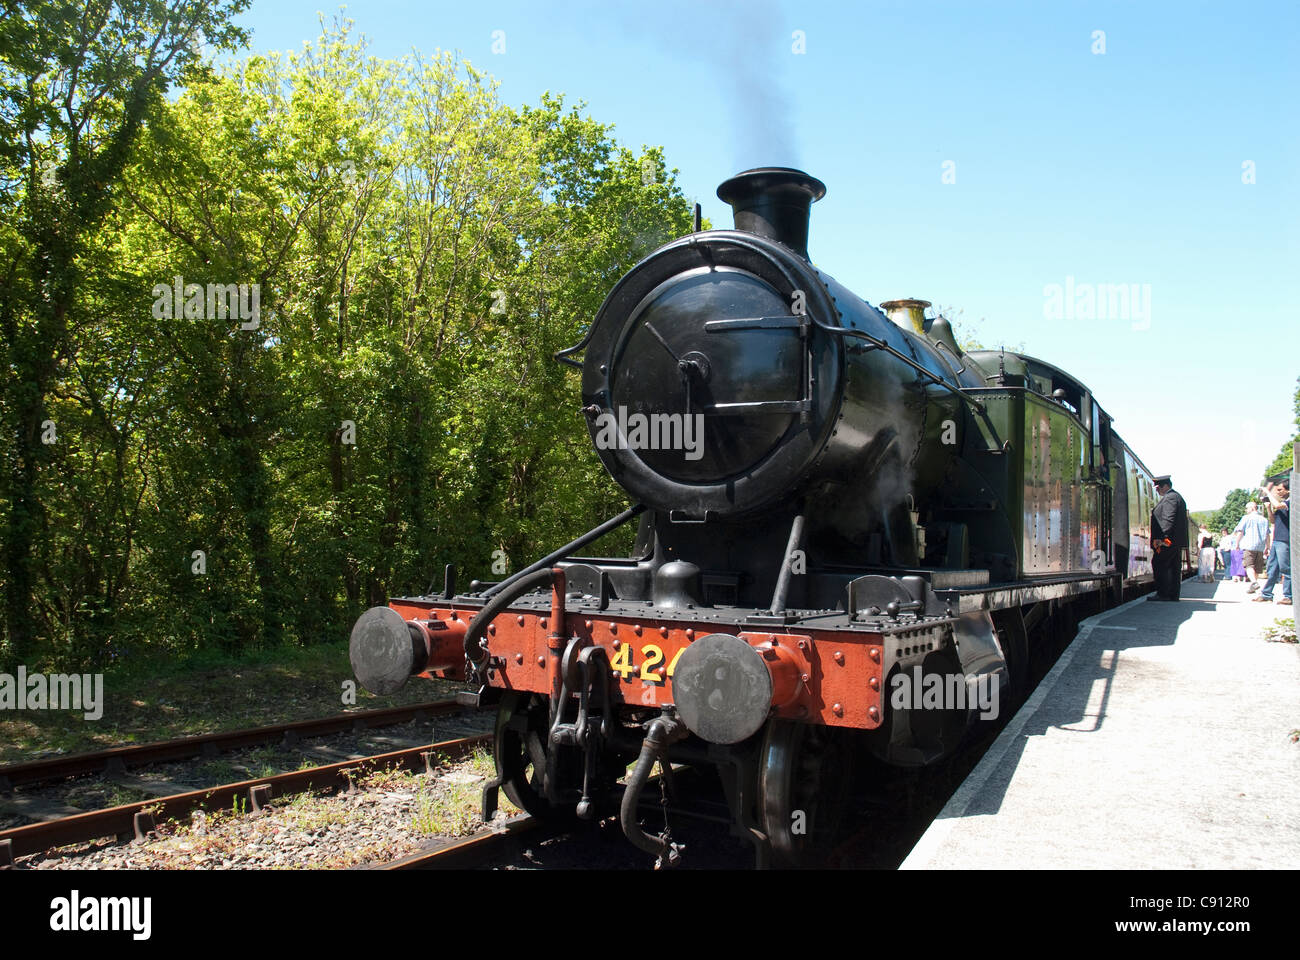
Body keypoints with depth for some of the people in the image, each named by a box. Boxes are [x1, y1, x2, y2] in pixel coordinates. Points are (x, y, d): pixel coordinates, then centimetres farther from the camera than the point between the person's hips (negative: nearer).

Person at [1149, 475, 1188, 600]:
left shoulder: (1170, 497, -10)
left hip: (1169, 540, -11)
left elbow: (1168, 519, -21)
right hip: (1177, 541, 11)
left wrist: (1160, 537, -25)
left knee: (1158, 564, -10)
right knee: (1174, 567, 9)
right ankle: (1173, 594, 10)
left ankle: (1163, 593, -12)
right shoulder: (1176, 496, 23)